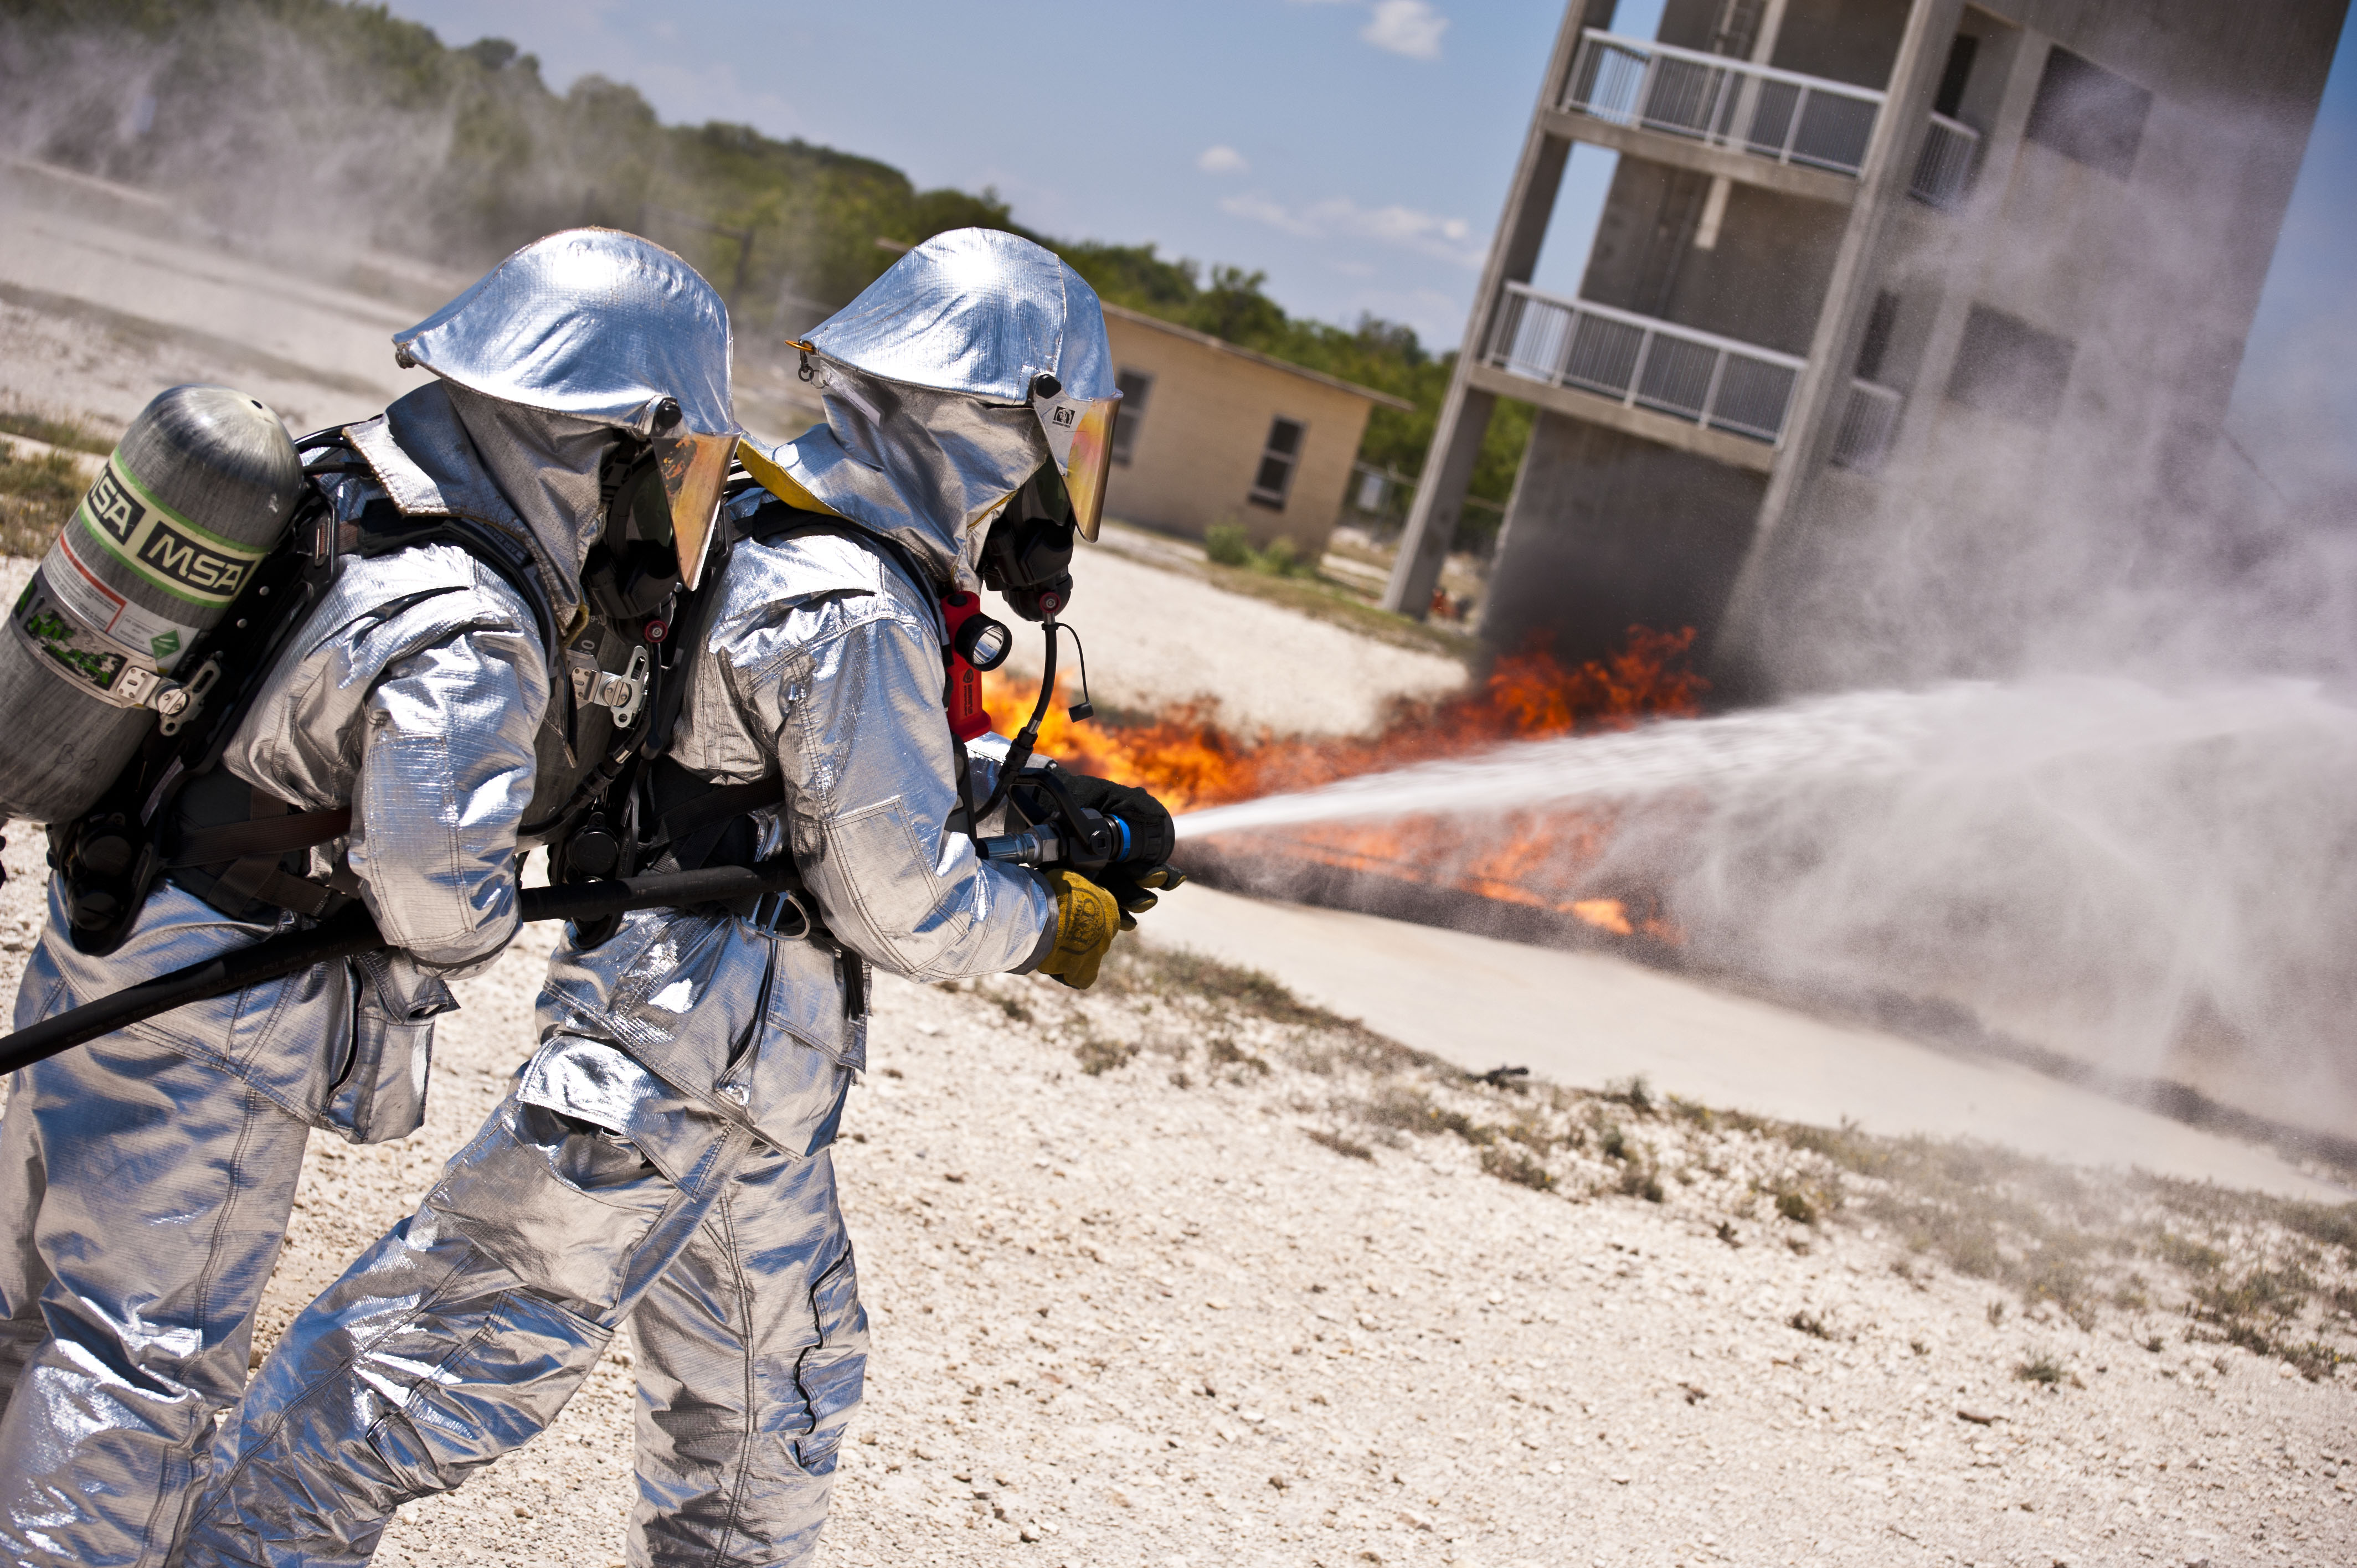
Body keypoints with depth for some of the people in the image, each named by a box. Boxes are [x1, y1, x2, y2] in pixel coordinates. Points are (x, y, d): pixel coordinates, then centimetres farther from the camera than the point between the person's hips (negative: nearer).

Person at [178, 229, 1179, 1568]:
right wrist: (1058, 923, -3)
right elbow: (899, 902, -20)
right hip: (680, 1069, -10)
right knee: (480, 1349, 3)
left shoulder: (757, 532, 5)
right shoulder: (857, 616, -24)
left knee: (783, 1376, 23)